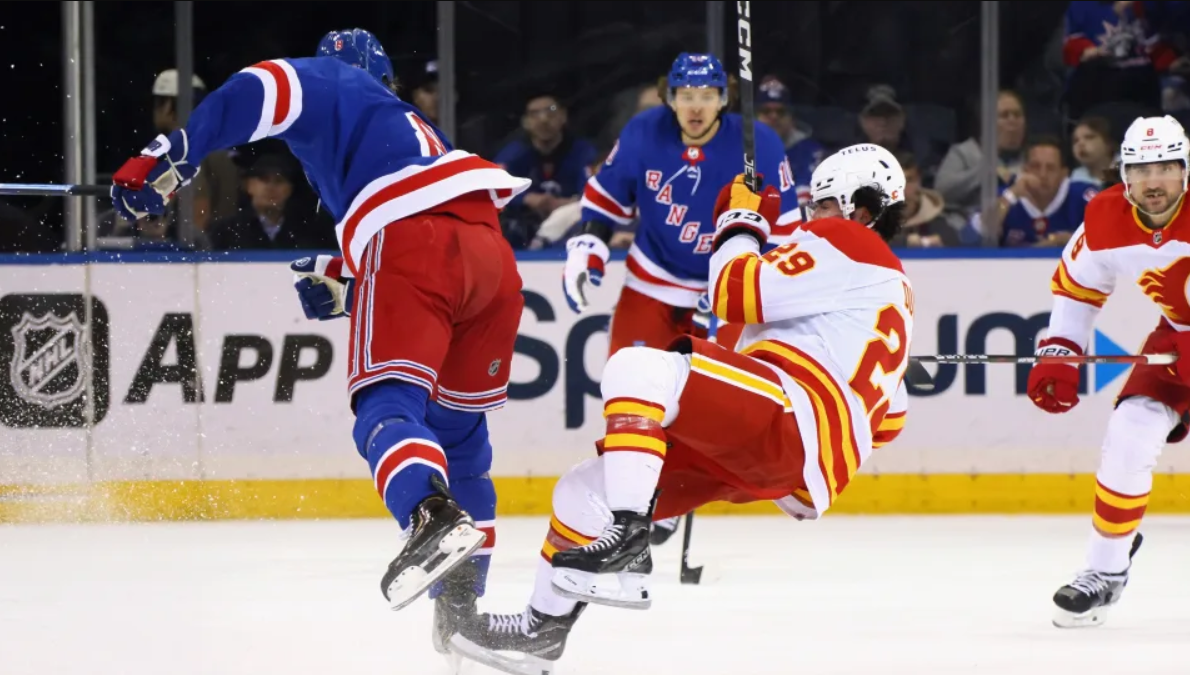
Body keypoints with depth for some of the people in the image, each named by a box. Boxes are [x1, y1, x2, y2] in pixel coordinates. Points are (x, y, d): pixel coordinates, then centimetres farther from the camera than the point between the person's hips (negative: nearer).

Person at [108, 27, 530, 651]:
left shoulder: (327, 84, 19)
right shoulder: (408, 123, 39)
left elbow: (253, 95, -3)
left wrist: (166, 159, -4)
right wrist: (342, 287, 32)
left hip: (412, 238, -7)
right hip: (490, 247, 7)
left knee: (388, 405, -14)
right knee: (457, 429, 15)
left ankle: (432, 515, -45)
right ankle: (462, 608, 9)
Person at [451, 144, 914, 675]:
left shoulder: (847, 244, 2)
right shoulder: (889, 285, 32)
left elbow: (736, 291, -9)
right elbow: (888, 417, 34)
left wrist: (741, 224, 10)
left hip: (793, 418, -10)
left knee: (637, 368, -27)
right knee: (585, 491, 13)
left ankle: (626, 546, -37)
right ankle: (542, 631, 23)